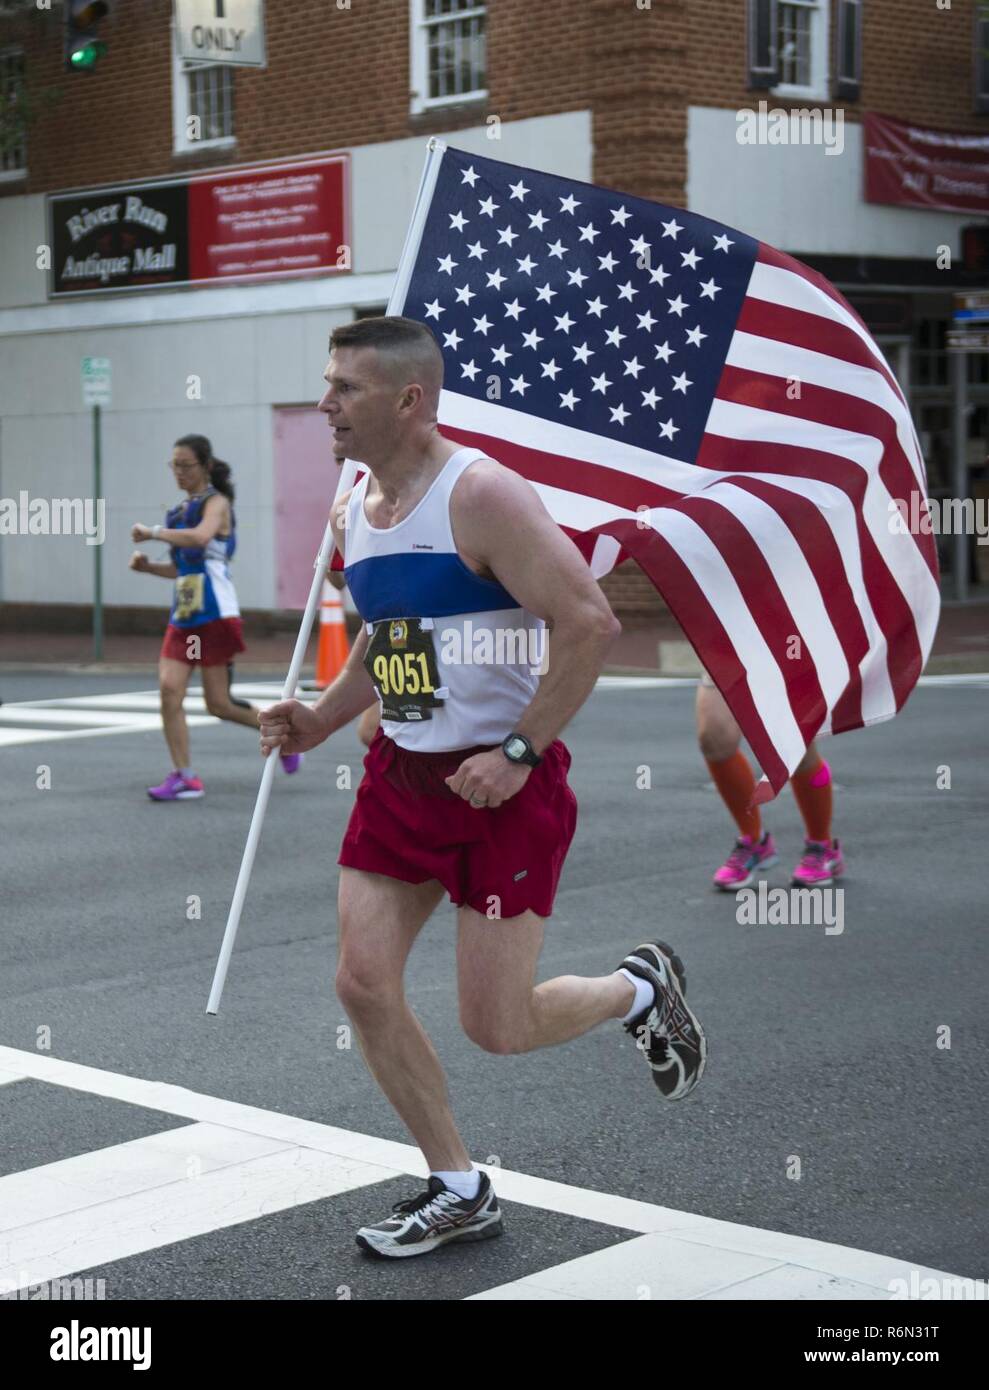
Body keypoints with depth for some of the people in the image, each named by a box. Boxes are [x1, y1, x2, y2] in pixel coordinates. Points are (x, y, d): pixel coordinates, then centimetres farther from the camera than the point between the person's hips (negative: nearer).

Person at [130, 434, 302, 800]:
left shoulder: (216, 503, -7)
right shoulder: (182, 510, 15)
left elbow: (200, 537, -31)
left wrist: (152, 532, -22)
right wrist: (148, 566, 7)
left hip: (215, 614, -7)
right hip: (183, 616, 7)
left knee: (218, 703, -2)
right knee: (169, 689, -9)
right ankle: (184, 778, -6)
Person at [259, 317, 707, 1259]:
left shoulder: (480, 494, -17)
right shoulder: (352, 510, 8)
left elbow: (590, 625, -22)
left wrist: (518, 752, -22)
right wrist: (318, 721, 10)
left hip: (502, 784, -7)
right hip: (401, 775, 8)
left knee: (496, 1027, -4)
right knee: (363, 985, 0)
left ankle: (637, 988, 28)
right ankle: (458, 1191, 17)